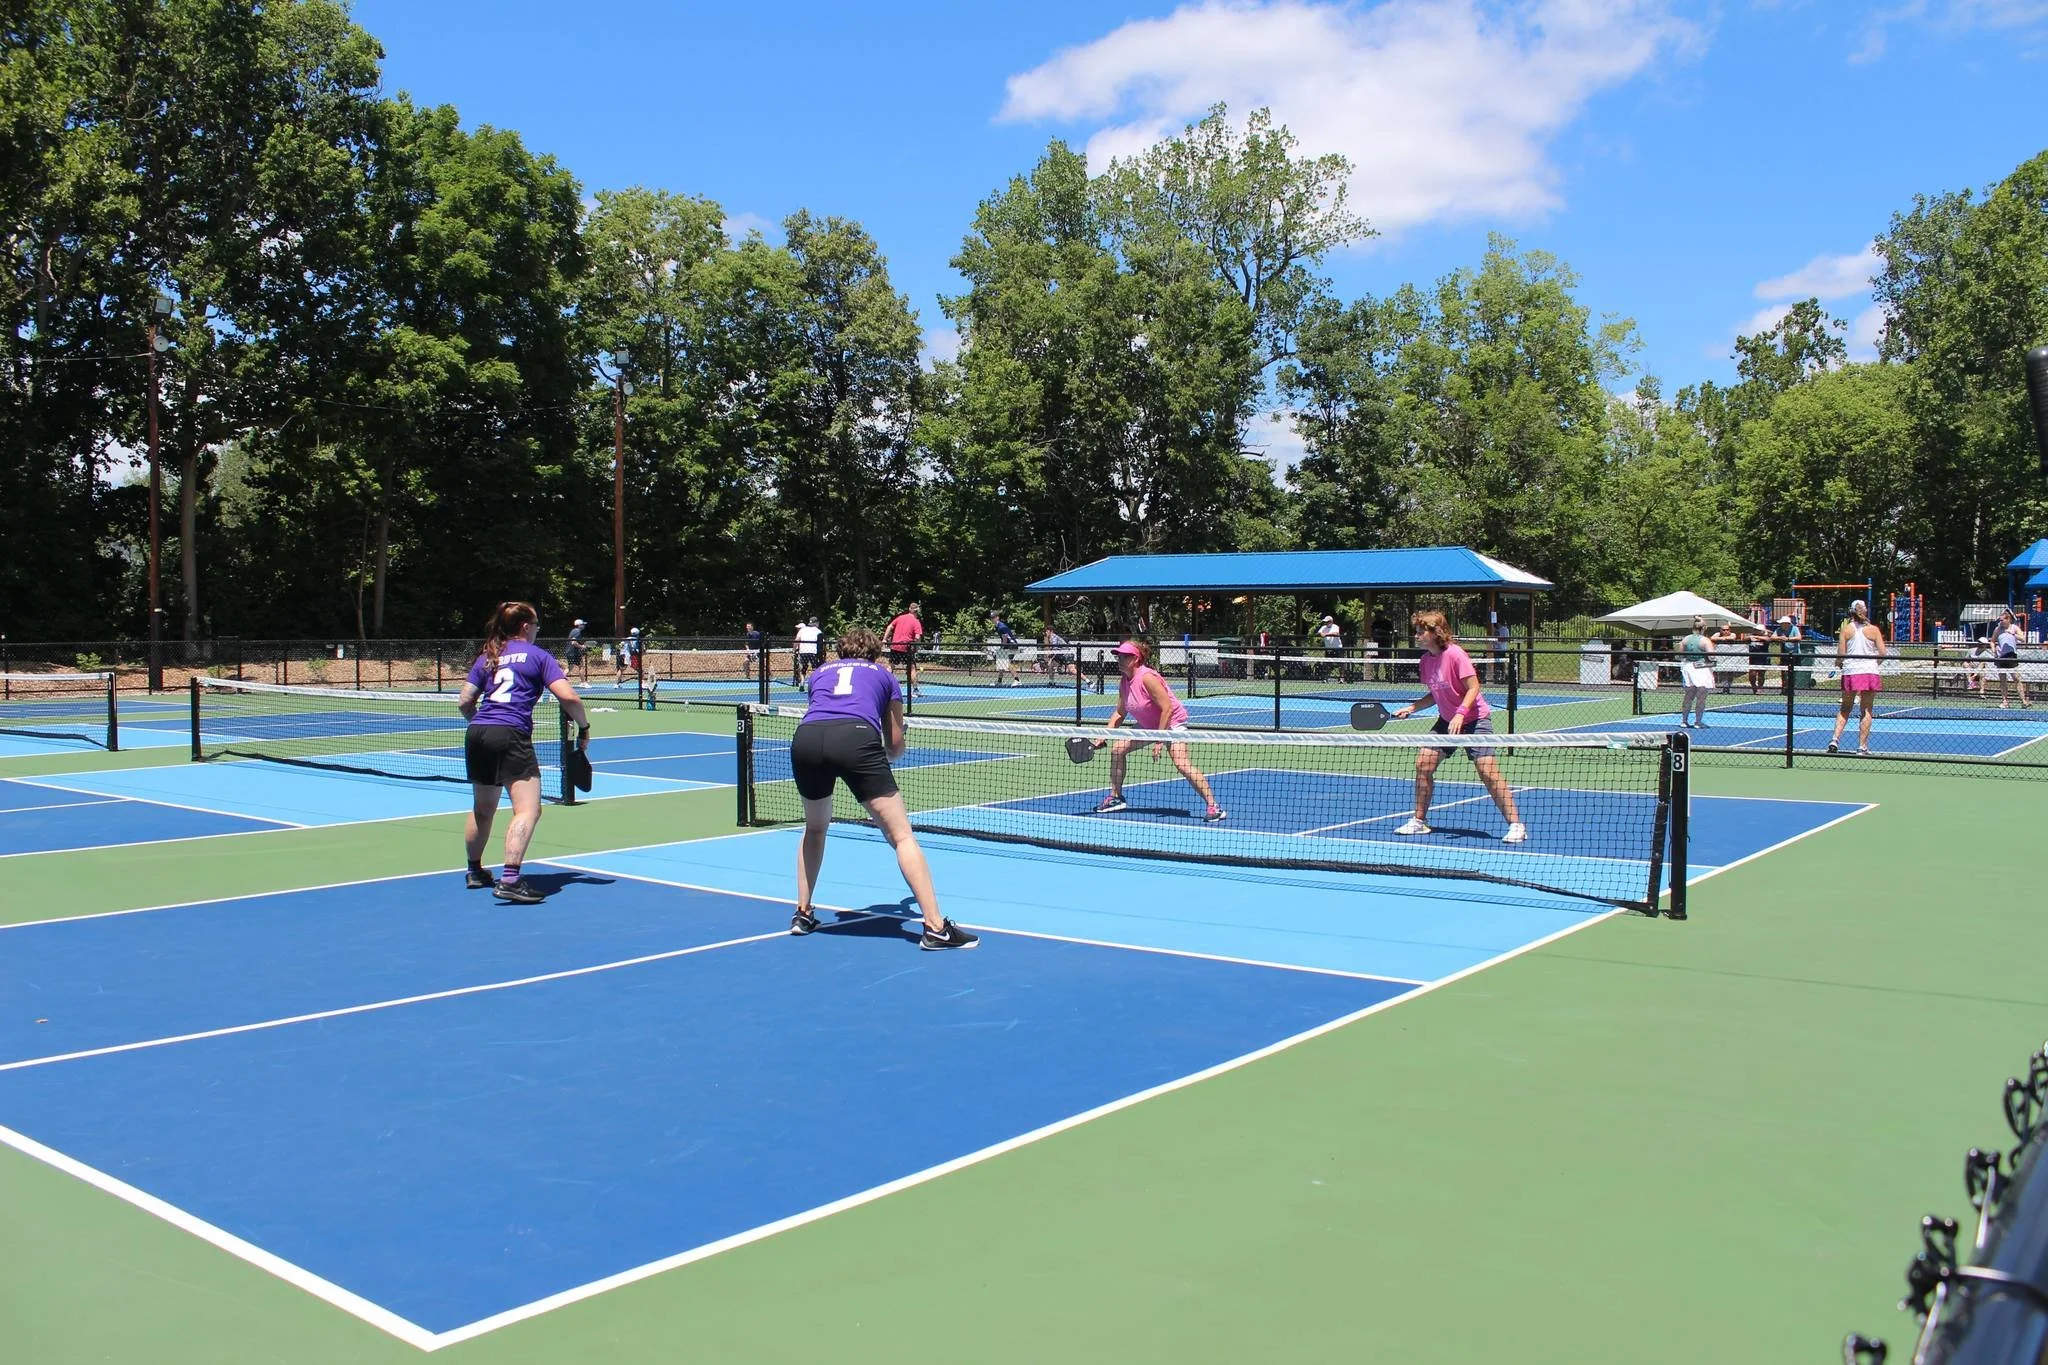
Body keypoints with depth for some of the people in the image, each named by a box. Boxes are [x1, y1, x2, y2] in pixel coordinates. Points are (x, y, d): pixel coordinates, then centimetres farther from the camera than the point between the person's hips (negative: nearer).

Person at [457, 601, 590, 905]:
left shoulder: (486, 657, 18)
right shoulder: (538, 655, 5)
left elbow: (464, 702, 16)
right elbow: (568, 697, -5)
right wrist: (584, 726, 9)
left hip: (476, 735, 7)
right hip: (511, 736, -7)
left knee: (482, 809, 23)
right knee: (528, 811, -11)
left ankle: (474, 872, 38)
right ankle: (509, 880, -24)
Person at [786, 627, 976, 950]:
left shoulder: (819, 673, 36)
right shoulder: (884, 675, 30)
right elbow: (896, 746, 30)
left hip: (805, 739, 3)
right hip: (857, 738, -3)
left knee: (814, 829, 30)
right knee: (901, 836, 0)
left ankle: (802, 914, 34)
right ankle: (935, 927, -6)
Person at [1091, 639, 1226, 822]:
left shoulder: (1147, 677, -28)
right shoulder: (1124, 683, -1)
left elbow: (1167, 709, -28)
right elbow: (1119, 713, 10)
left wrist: (1159, 740, -27)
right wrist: (1104, 736, 0)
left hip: (1172, 722, -9)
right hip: (1147, 725, 9)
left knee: (1182, 764, -25)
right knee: (1117, 749, 3)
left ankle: (1213, 807, -21)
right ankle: (1116, 798, 17)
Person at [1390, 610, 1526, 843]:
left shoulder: (1455, 654, -20)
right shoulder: (1426, 659, 2)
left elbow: (1473, 688, -20)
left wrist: (1460, 714, -32)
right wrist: (1411, 708, 3)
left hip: (1474, 720, -7)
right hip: (1447, 721, 8)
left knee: (1487, 772, -15)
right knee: (1422, 764, 0)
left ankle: (1516, 825, -7)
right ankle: (1419, 821, 13)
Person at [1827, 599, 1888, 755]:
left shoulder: (1846, 629, 1)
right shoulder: (1873, 630, -1)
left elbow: (1840, 654, -3)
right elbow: (1882, 653, -4)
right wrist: (1871, 657, 16)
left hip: (1850, 672, 1)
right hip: (1870, 672, -1)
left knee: (1845, 709, 13)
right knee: (1866, 711, 5)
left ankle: (1835, 738, -2)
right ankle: (1862, 746, 4)